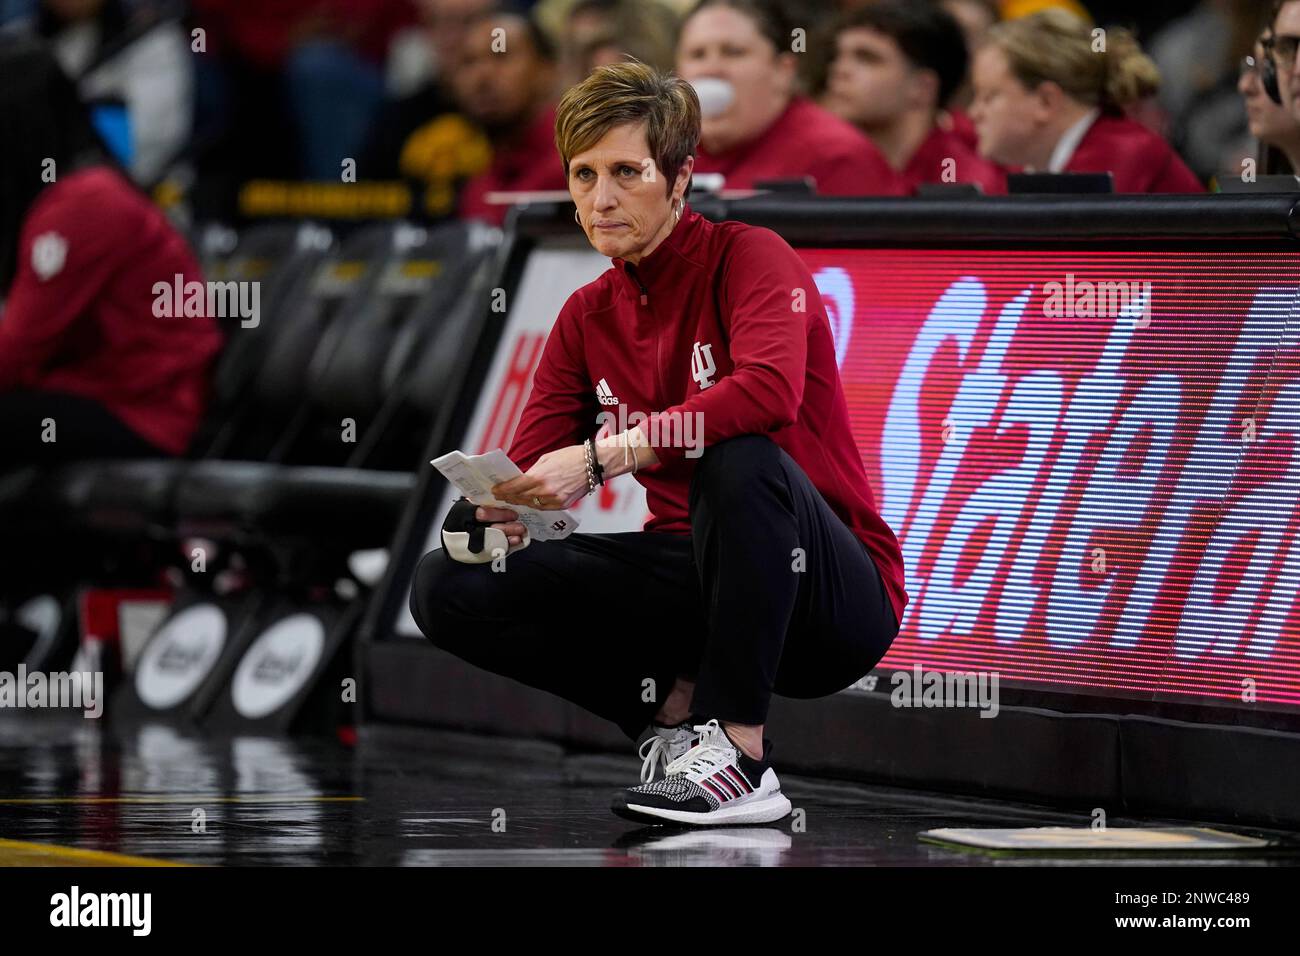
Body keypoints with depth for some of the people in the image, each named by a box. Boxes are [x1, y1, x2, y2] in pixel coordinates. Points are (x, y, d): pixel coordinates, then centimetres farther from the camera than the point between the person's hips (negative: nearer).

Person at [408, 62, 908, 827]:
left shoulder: (750, 258, -10)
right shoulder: (586, 318, 8)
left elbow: (769, 391, -32)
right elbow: (531, 474, 3)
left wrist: (602, 457, -36)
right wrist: (491, 514, -22)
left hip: (837, 601, -6)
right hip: (694, 578, 6)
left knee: (740, 457, -39)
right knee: (452, 587, -7)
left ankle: (741, 758, -30)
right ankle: (677, 701, -2)